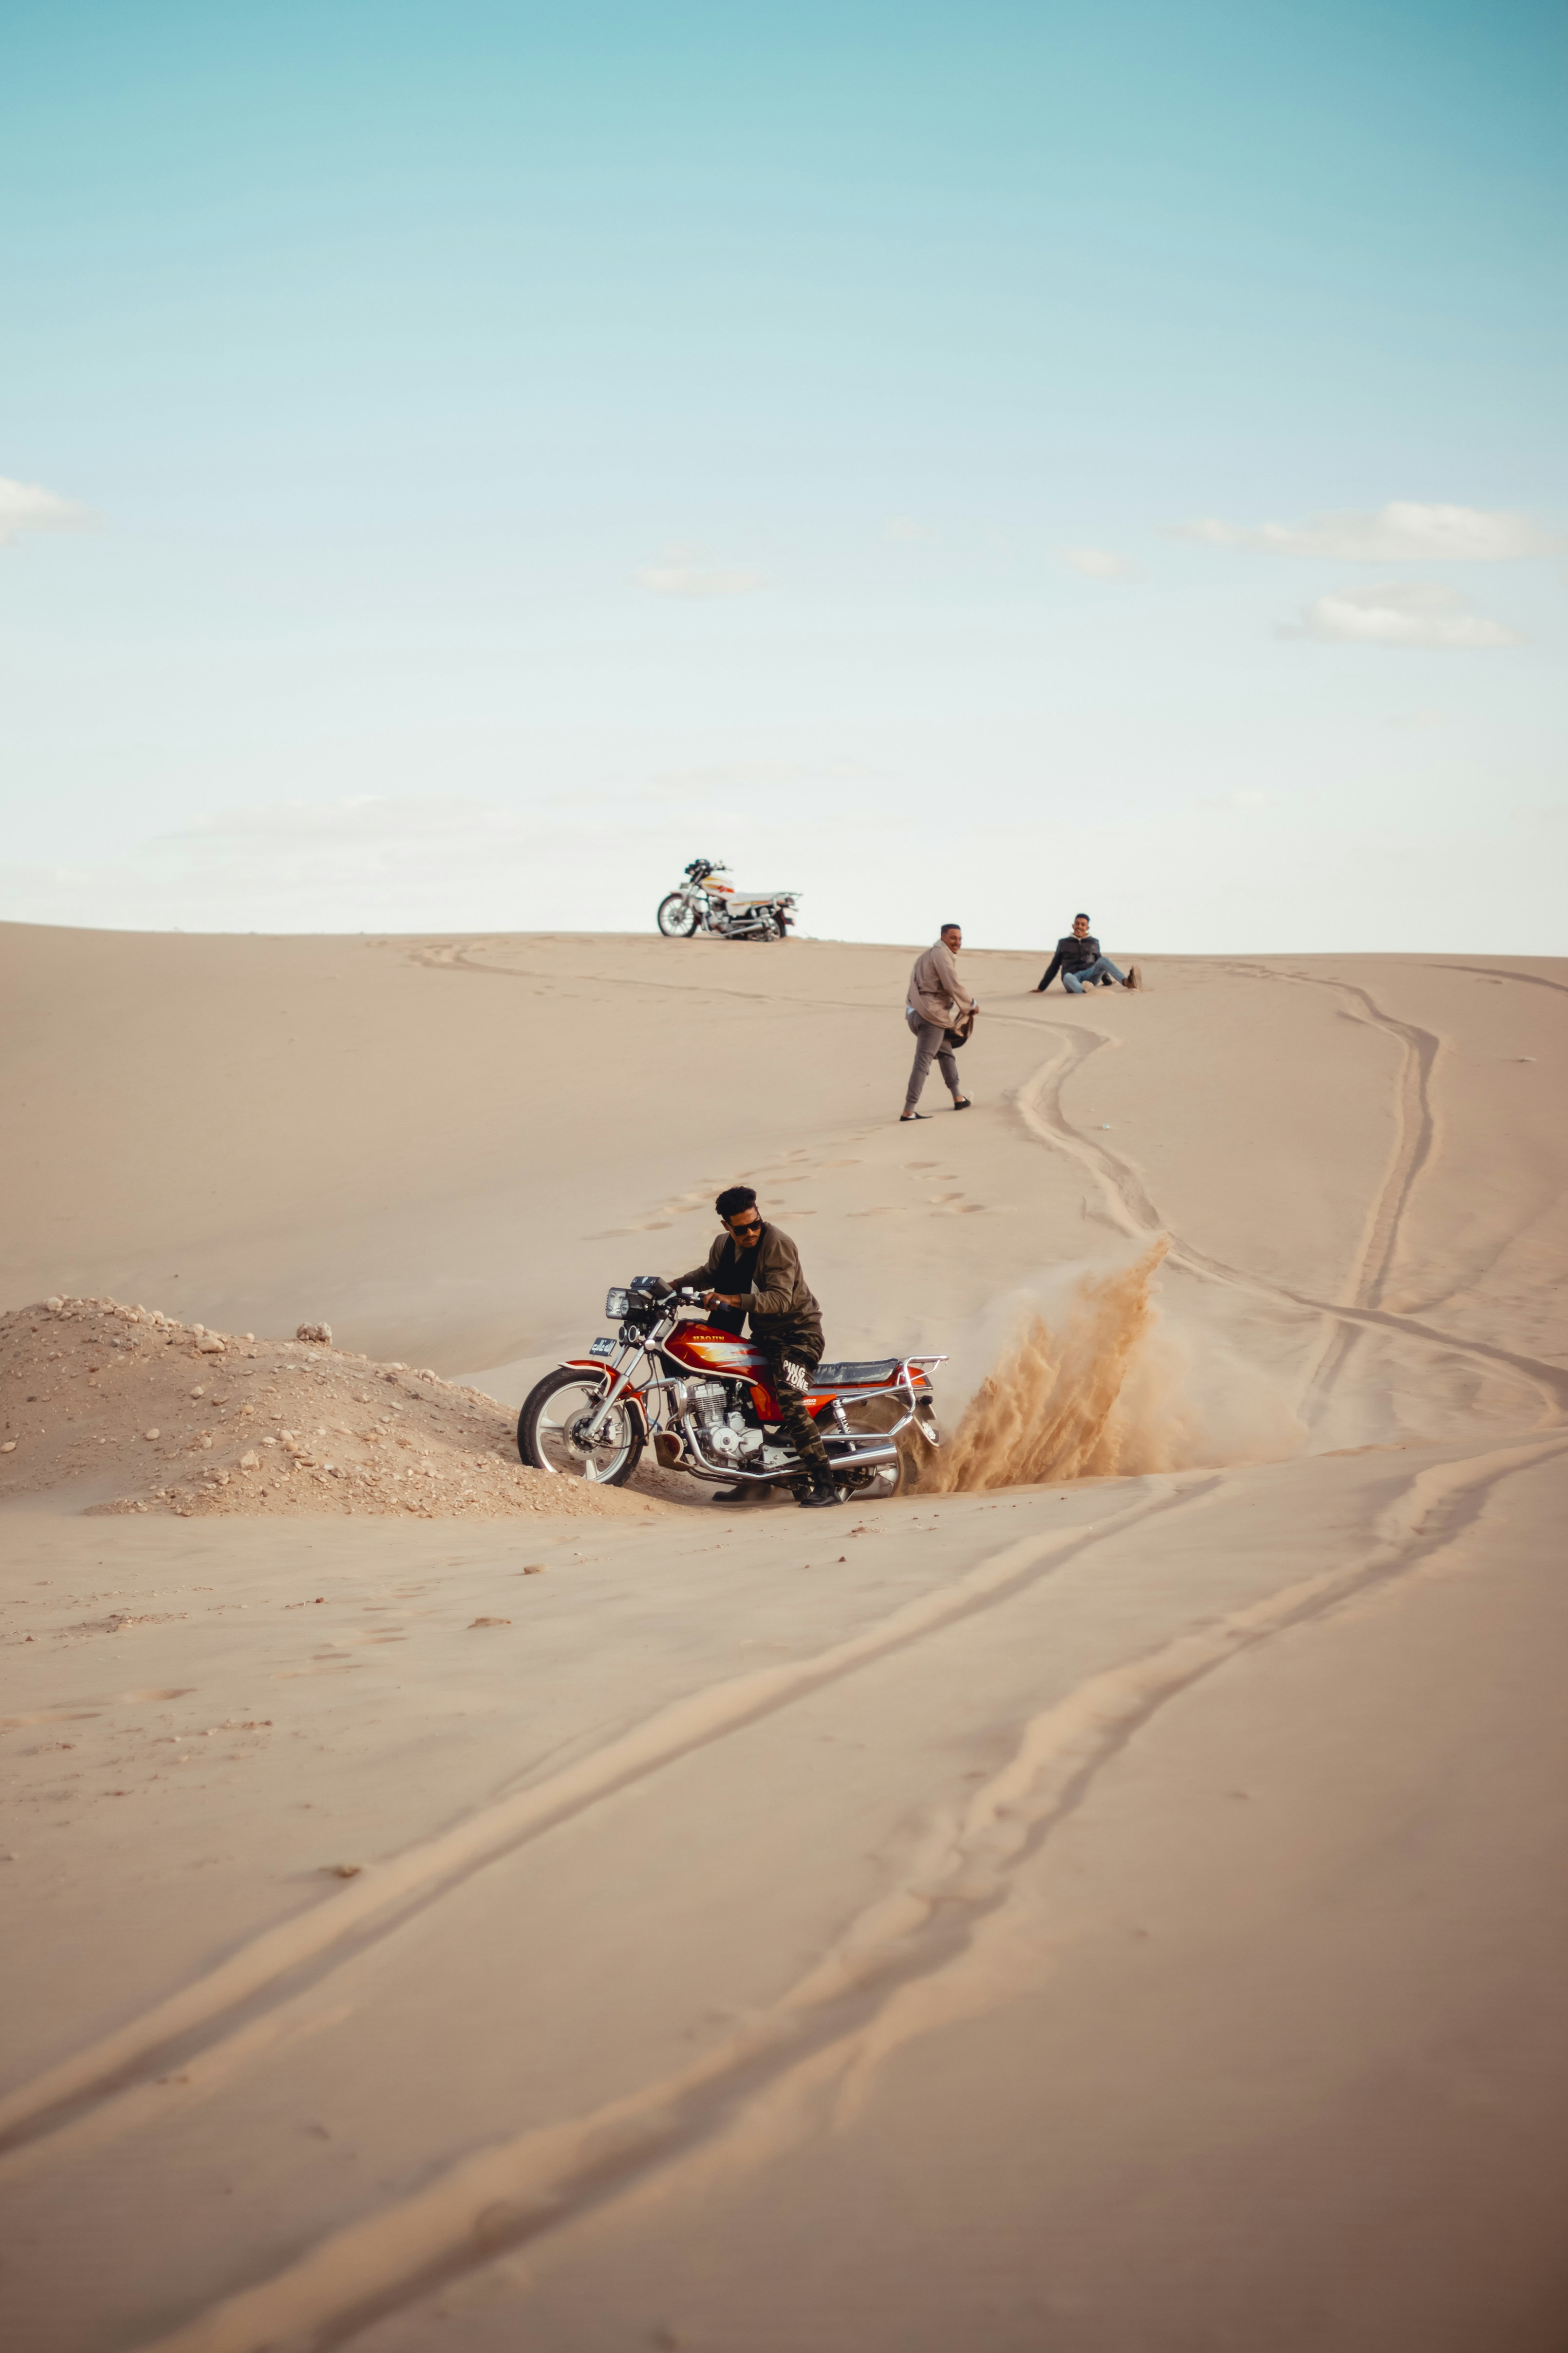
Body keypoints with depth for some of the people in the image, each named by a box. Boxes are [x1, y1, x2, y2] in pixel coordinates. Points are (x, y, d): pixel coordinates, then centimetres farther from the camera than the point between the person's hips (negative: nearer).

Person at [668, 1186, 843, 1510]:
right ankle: (753, 1479, 24)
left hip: (798, 1333, -9)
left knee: (789, 1404, -28)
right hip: (764, 1336, 9)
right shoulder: (724, 1245, 5)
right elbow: (709, 1273, 29)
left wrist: (732, 1300, -39)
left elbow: (780, 1298, -29)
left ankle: (825, 1486, -28)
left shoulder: (777, 1244, -20)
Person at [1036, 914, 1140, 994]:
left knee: (1104, 960, -28)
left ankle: (1127, 982, -54)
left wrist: (1108, 982, 24)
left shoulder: (1093, 943, 20)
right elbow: (1054, 967, 20)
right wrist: (1042, 987, 19)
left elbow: (1101, 965, 28)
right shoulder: (1064, 943, 17)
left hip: (1090, 976, 2)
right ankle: (1086, 991, -76)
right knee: (1068, 977, -41)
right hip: (1073, 977, -2)